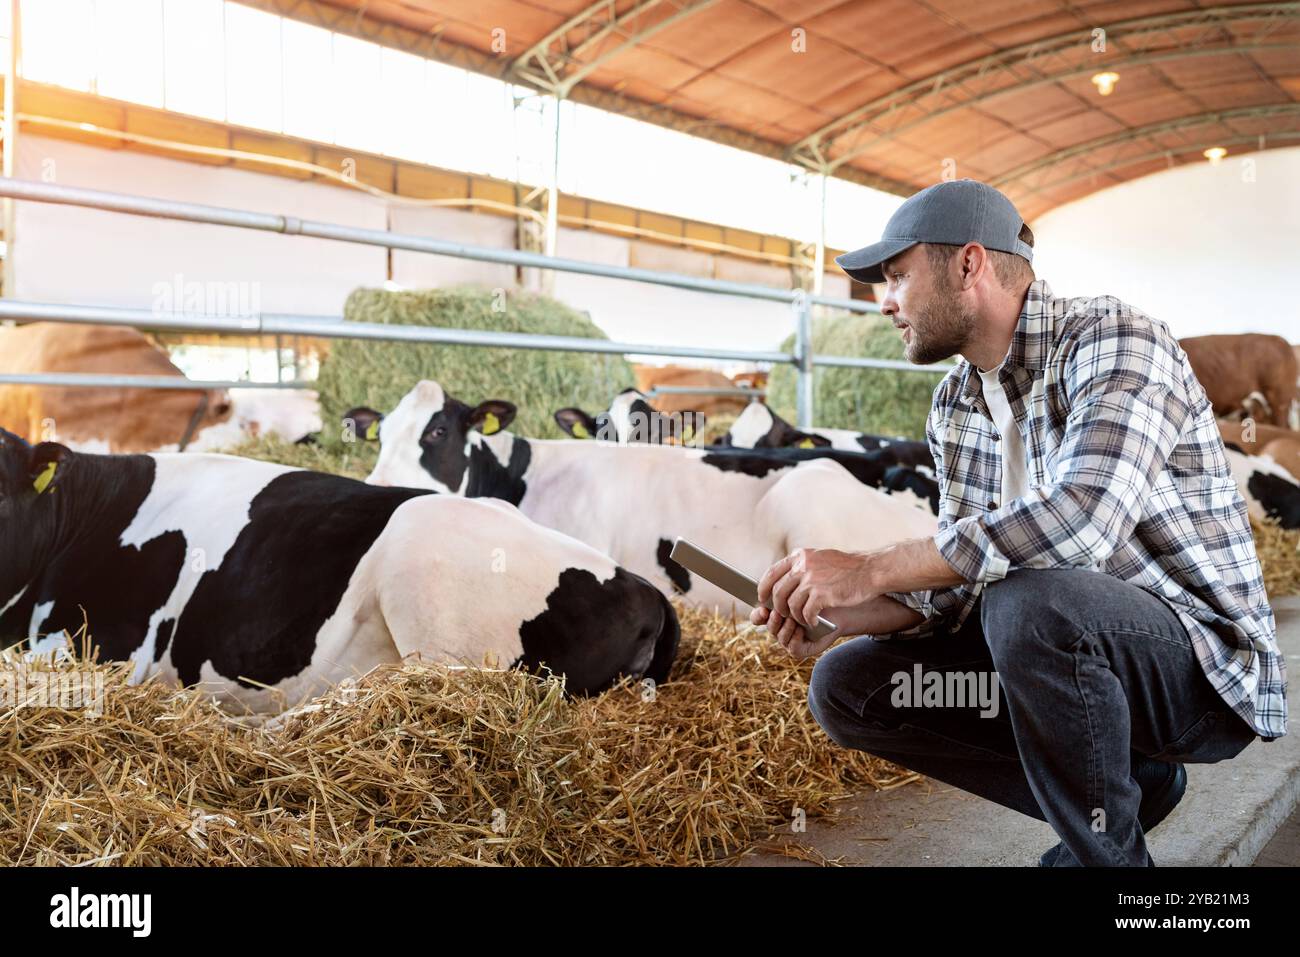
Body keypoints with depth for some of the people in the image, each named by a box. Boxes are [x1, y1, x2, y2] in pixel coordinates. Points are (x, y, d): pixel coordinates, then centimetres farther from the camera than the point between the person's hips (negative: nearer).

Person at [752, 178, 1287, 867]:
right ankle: (1123, 783, 6)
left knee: (1029, 603, -37)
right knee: (844, 685, 0)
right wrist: (842, 613, -13)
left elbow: (1083, 518, -35)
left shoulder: (1112, 339, -18)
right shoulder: (953, 409, 6)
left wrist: (869, 570, -30)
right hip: (1069, 655, 8)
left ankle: (1106, 850, -10)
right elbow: (961, 578, 6)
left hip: (1206, 664, -8)